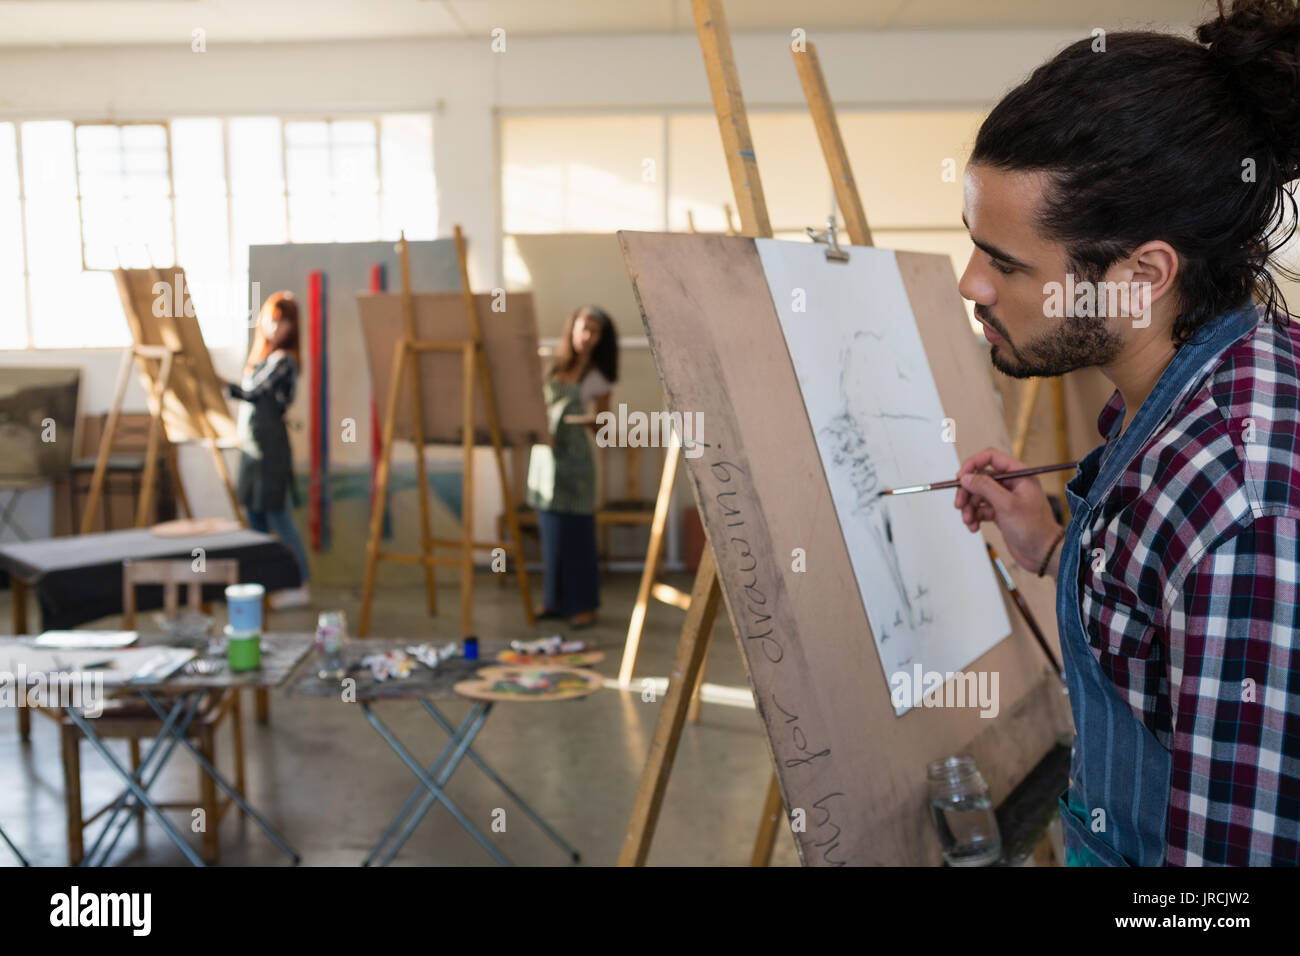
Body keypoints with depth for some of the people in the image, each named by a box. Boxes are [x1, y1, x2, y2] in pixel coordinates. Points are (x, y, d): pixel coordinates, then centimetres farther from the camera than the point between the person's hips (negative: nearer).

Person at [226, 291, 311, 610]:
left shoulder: (282, 359, -12)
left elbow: (253, 392, -22)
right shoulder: (260, 356, 15)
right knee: (254, 514, 13)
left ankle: (300, 585, -1)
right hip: (251, 443, 9)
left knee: (278, 516, -7)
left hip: (271, 444, -9)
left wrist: (223, 384, -30)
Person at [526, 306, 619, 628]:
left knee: (576, 530, -2)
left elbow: (602, 423, 3)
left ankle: (583, 603, 7)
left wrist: (583, 421, -17)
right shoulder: (550, 365, 7)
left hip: (574, 454, -4)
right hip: (544, 450, 4)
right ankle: (555, 599, 18)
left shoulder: (597, 377, -1)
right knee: (550, 528, 8)